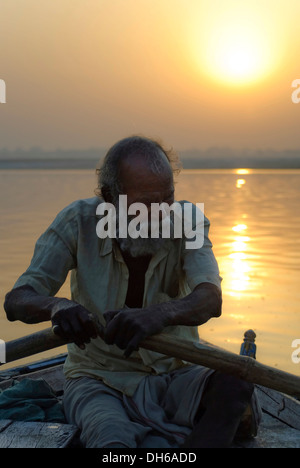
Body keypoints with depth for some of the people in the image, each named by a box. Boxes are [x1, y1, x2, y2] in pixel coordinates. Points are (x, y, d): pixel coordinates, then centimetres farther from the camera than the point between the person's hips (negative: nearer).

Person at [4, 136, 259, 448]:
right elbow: (15, 301, -13)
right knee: (112, 438, -36)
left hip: (173, 374, 2)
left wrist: (160, 314, -48)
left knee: (235, 384, -29)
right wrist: (57, 306, -38)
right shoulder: (79, 221, -10)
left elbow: (210, 301, -25)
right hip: (98, 379, -2)